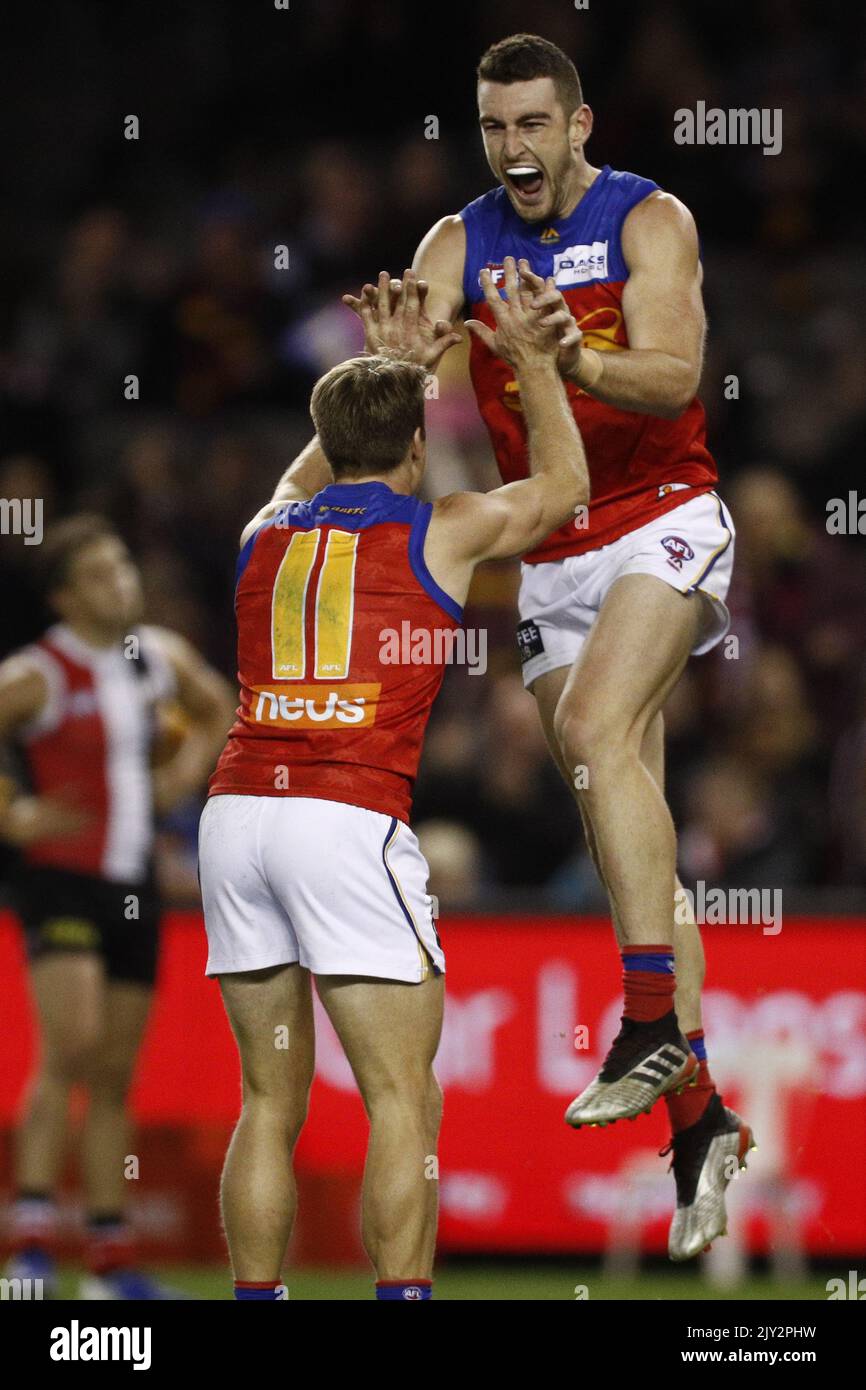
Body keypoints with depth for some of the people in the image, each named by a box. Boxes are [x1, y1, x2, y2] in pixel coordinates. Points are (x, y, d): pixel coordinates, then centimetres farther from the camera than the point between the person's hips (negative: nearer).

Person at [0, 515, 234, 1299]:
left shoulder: (162, 657, 7)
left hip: (135, 884, 6)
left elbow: (218, 707, 27)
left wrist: (188, 767, 11)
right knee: (72, 1046, -22)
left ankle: (112, 1262, 14)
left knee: (115, 1075, 9)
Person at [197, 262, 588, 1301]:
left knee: (270, 1101, 10)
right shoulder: (439, 534, 7)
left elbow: (308, 475, 45)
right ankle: (400, 1295, -15)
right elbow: (563, 484, 27)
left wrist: (386, 363, 52)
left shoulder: (267, 533, 18)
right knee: (405, 1104, -5)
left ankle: (255, 1305, 5)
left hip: (234, 814, 5)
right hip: (350, 817, -5)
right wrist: (529, 356, 36)